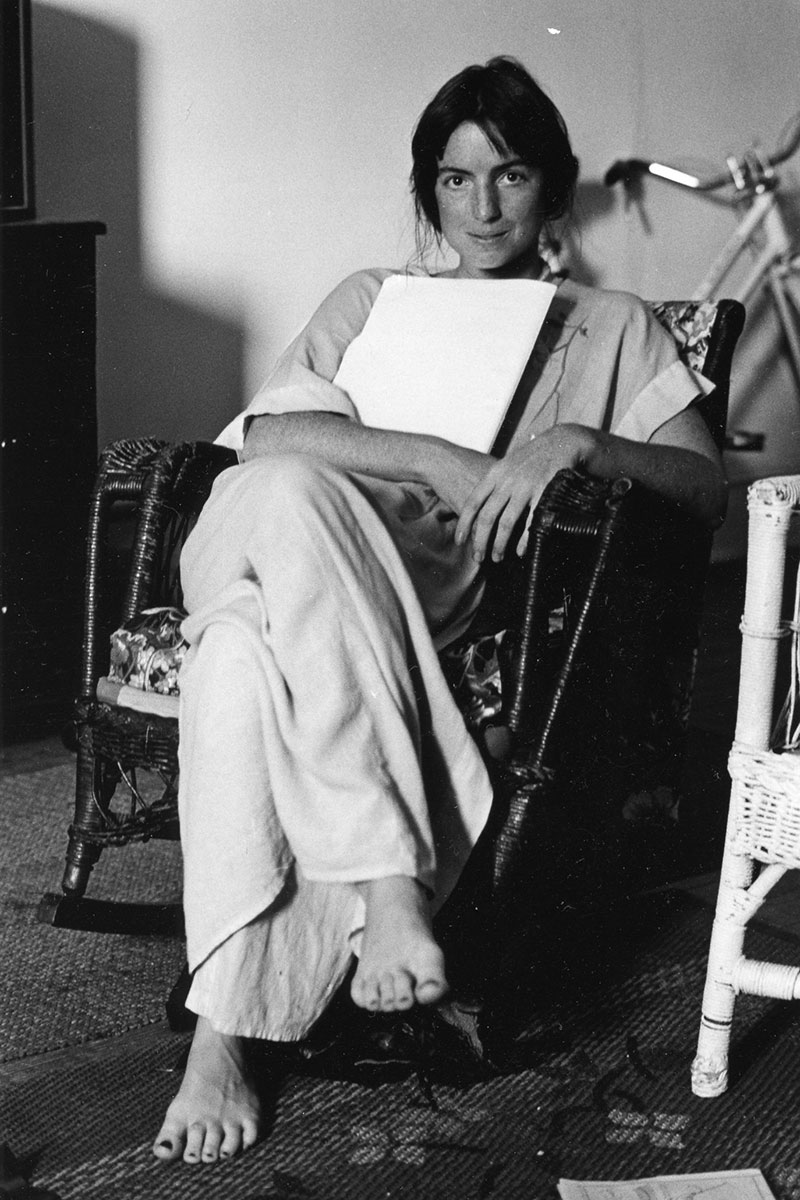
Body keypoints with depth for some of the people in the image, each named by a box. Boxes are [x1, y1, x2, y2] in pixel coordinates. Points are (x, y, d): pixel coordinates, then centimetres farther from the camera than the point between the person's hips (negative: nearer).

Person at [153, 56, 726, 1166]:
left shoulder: (613, 328, 22)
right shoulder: (371, 299, 25)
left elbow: (708, 484, 8)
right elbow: (268, 433, 5)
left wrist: (581, 442, -12)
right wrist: (437, 462, -10)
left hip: (462, 596, -2)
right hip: (316, 573, 2)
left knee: (245, 651, -37)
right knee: (285, 491, -39)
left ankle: (223, 1034, -38)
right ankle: (390, 876, -42)